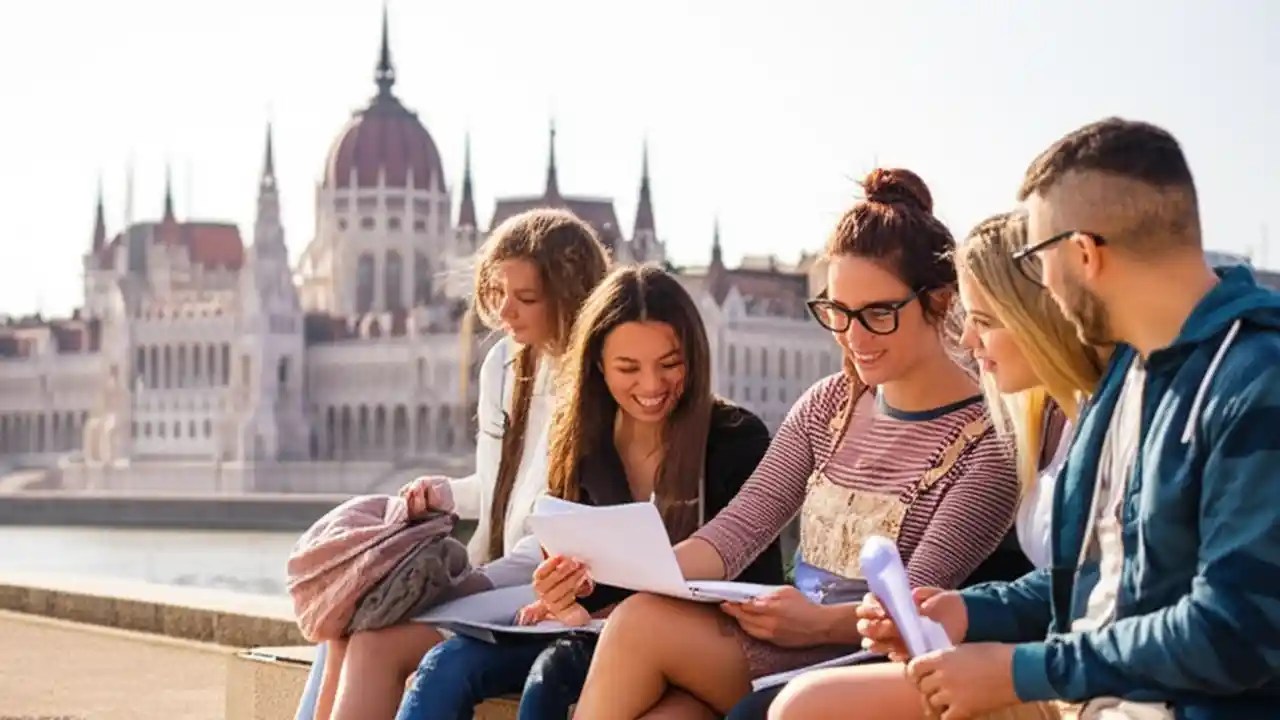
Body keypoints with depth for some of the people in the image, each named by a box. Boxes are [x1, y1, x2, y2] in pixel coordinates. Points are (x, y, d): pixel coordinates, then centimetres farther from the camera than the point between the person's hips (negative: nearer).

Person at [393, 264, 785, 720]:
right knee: (448, 665, -21)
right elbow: (566, 557, 9)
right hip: (596, 624, 5)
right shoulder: (580, 438, 5)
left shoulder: (737, 440, -8)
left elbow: (758, 587, -7)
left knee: (553, 669, -33)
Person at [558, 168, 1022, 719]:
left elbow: (919, 600, -15)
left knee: (642, 625, -21)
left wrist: (819, 622, -35)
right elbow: (737, 531, 2)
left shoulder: (989, 437, -6)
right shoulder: (827, 407, 13)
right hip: (789, 650, 6)